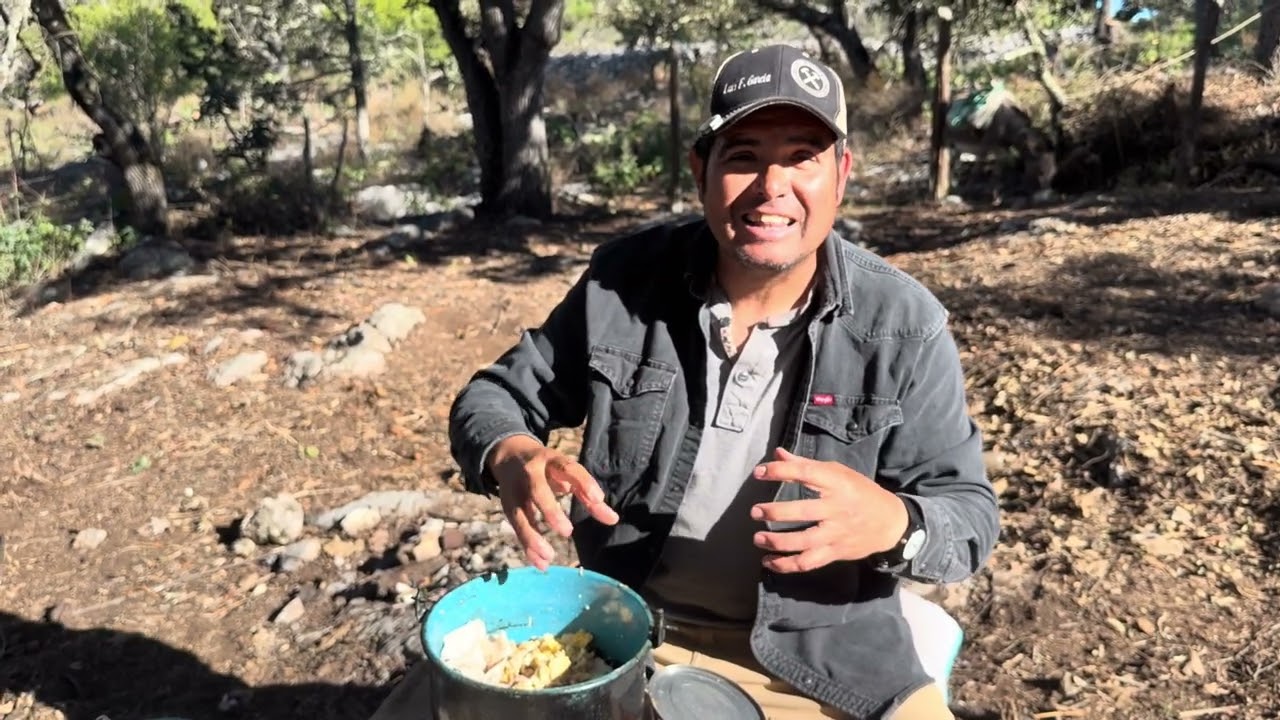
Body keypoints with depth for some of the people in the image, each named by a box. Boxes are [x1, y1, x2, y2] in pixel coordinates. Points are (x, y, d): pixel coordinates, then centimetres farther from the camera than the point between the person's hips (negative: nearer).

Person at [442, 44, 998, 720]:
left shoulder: (903, 325, -11)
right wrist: (511, 455, -22)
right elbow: (494, 396, 2)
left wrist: (893, 524, -31)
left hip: (822, 657, 0)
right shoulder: (623, 280, -8)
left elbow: (970, 515, -7)